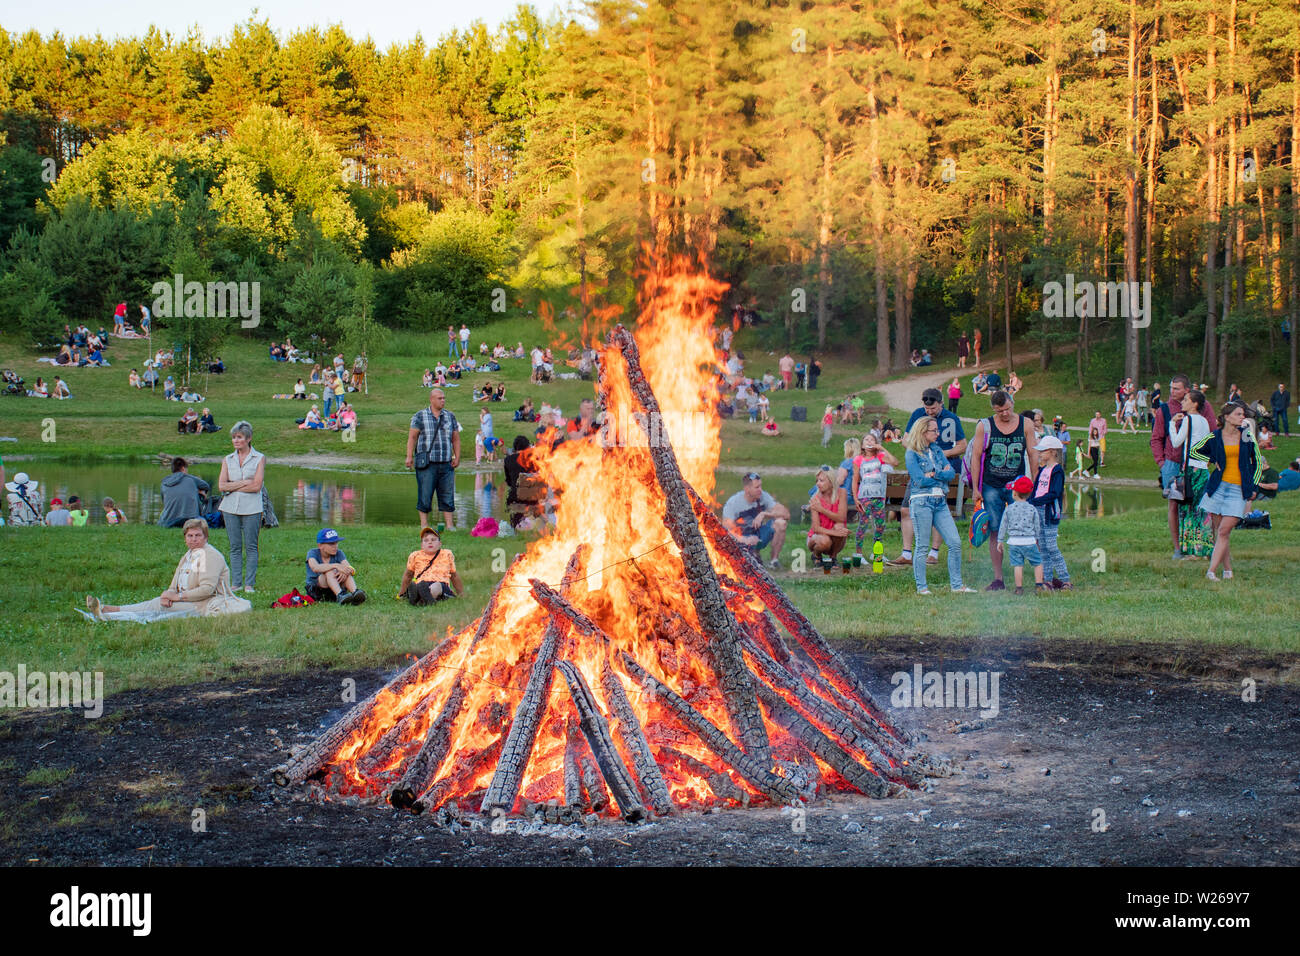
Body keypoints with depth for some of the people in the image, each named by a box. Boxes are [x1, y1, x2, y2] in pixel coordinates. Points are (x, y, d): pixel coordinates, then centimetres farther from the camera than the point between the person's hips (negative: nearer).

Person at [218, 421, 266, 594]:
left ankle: (249, 584, 2)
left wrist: (232, 486, -5)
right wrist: (244, 483, -9)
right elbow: (221, 486, 1)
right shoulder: (228, 460, 12)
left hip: (251, 508, -3)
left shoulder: (259, 458, 2)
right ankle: (235, 584, 8)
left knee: (251, 547, -2)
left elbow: (256, 486, -9)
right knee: (235, 547, 4)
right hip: (230, 508, 3)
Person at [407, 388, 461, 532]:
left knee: (448, 496, 3)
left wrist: (457, 457, 3)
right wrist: (409, 456, -11)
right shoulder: (420, 416, 3)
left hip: (446, 464, 4)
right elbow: (412, 437, -2)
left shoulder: (450, 417, 14)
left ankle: (450, 525, 5)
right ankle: (424, 524, 3)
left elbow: (456, 439, 15)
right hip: (426, 464, -4)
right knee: (425, 495, -3)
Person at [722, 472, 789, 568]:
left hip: (758, 536, 3)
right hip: (741, 539, -3)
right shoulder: (733, 503, -18)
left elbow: (786, 513, -15)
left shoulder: (763, 496, -9)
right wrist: (744, 540, -38)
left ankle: (774, 560, -7)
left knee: (781, 523, -24)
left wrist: (764, 514, -28)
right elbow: (727, 531, -21)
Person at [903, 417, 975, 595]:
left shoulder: (937, 450, 15)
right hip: (921, 501, -6)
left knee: (955, 542, 0)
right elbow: (920, 480, -13)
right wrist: (943, 475, -2)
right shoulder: (912, 454, -3)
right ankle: (921, 587, 5)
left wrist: (935, 473, -10)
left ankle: (956, 585, 6)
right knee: (921, 546, -2)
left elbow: (952, 473, 6)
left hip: (940, 502, 6)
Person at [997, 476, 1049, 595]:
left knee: (1018, 565, 2)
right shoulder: (1032, 509, 1)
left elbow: (1003, 526, 6)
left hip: (1014, 541, 1)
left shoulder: (1009, 509, 0)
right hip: (1029, 541, -1)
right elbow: (1037, 527, 8)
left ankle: (1019, 588, 2)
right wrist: (1037, 539, 22)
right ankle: (1039, 585, 6)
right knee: (1038, 563, 10)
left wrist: (1000, 540, 16)